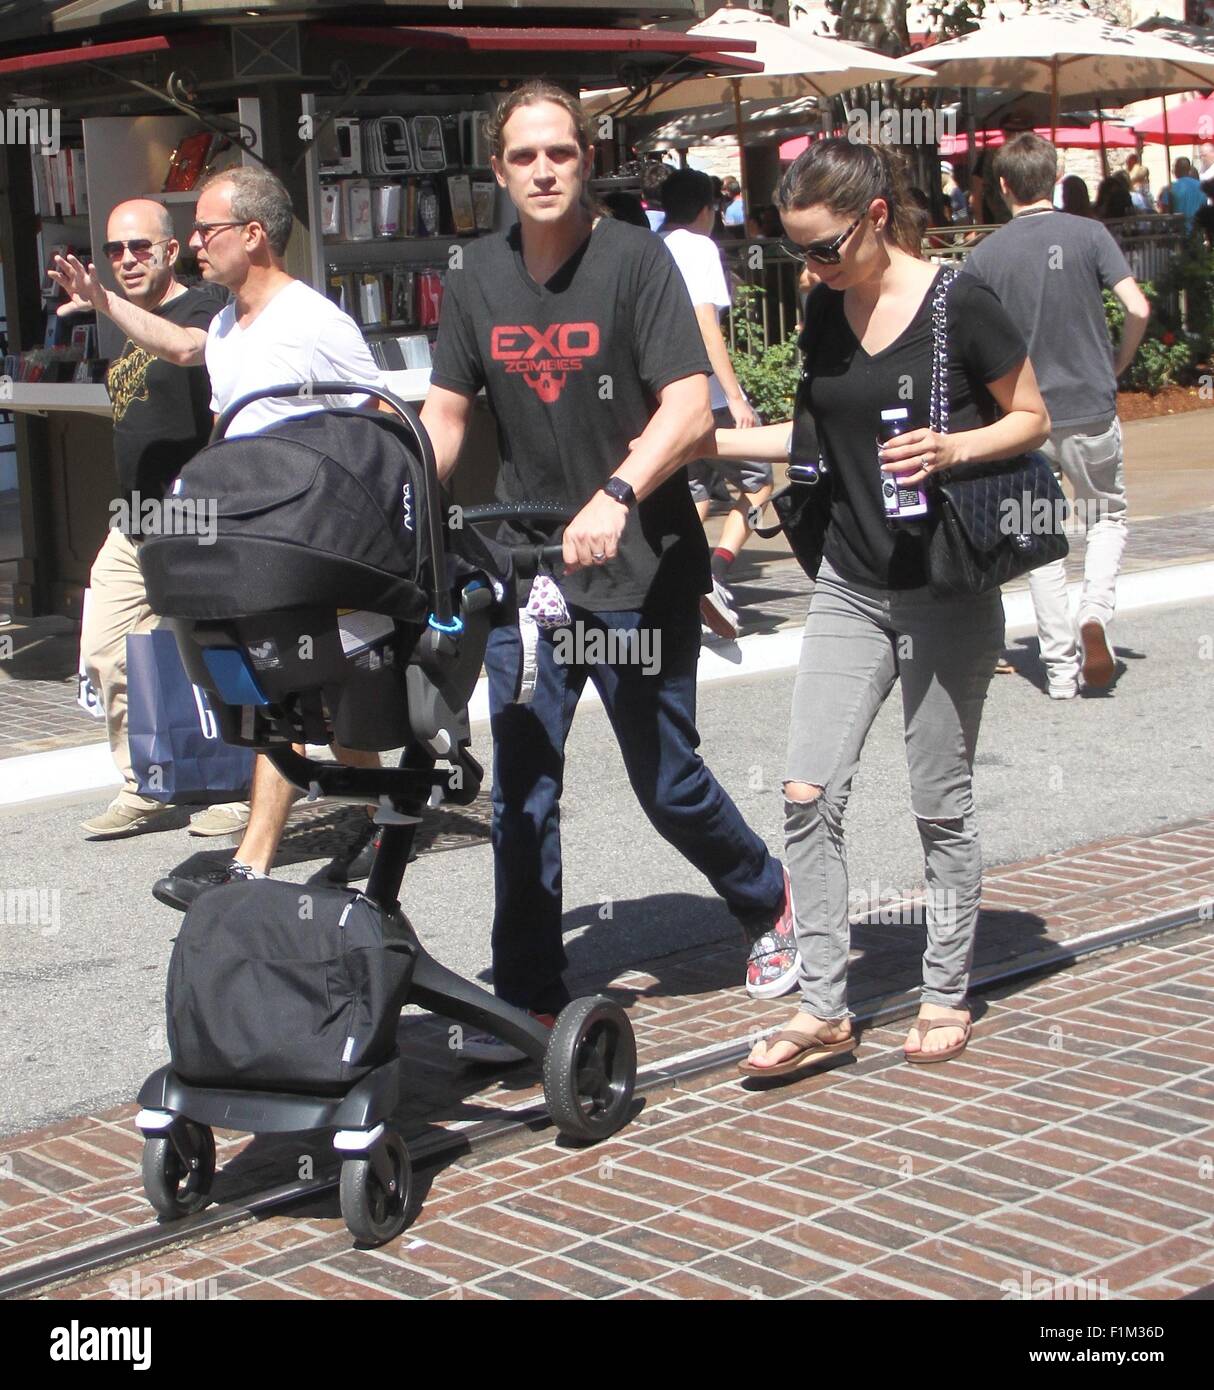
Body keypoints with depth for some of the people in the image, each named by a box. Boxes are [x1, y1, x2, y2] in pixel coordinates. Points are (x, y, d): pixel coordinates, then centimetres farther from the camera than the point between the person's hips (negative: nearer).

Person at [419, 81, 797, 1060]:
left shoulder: (637, 260, -10)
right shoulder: (479, 277, 5)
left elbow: (690, 410, -19)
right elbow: (446, 411, 9)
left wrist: (615, 496, -34)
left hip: (640, 569, -4)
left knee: (666, 780, 5)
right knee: (520, 787, 2)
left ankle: (768, 903, 34)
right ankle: (529, 997, 13)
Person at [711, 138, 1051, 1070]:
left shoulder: (958, 303, -11)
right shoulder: (825, 312, 5)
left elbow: (1031, 419, -3)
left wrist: (952, 449, -22)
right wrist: (709, 442, 8)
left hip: (947, 591, -5)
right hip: (851, 586, 5)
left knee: (942, 802, 6)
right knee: (809, 794, -3)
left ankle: (947, 995, 23)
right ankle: (823, 1010, 6)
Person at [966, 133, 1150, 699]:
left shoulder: (986, 254, -3)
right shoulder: (1089, 234, -4)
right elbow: (1138, 309, -12)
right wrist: (1118, 364, 6)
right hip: (1092, 409, 0)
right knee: (1108, 518, 18)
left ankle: (1060, 667, 8)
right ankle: (1095, 610, -7)